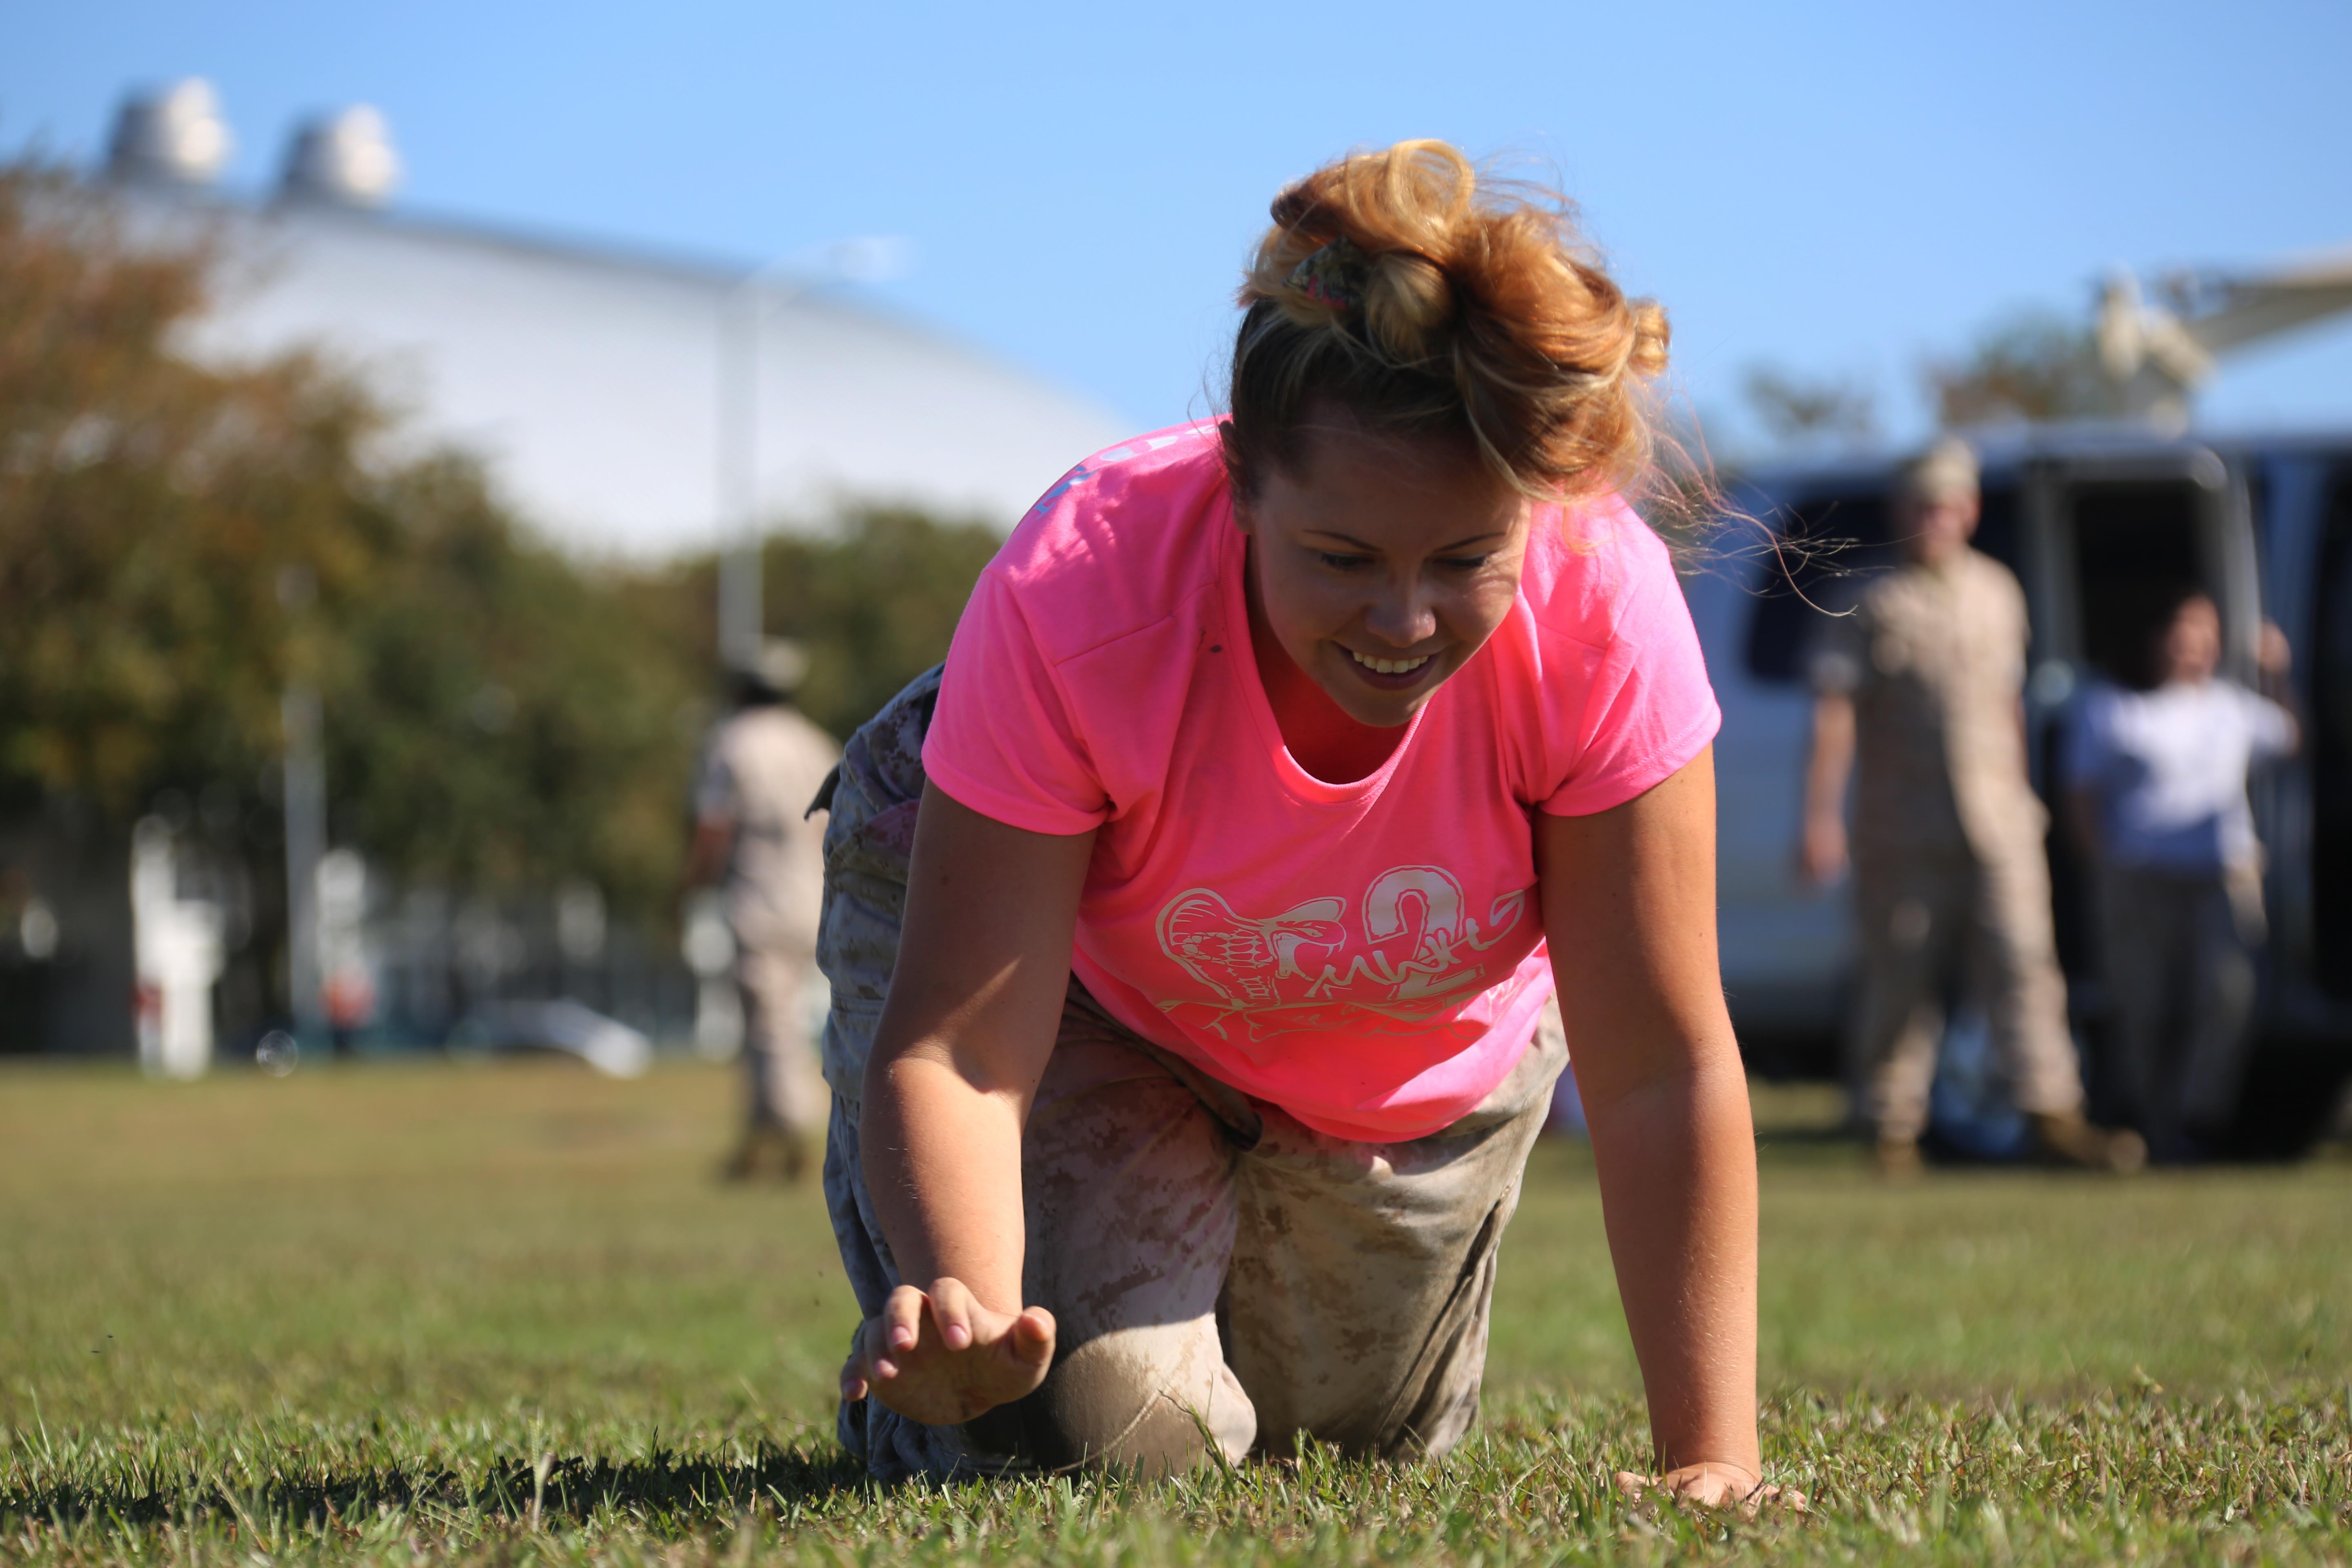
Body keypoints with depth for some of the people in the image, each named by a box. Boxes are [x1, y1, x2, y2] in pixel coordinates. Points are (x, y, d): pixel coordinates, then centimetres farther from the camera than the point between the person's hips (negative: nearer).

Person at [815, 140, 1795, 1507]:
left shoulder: (1602, 614, -38)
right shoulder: (1072, 603, -41)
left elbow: (1661, 1071, -32)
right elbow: (955, 1048, -41)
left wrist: (1713, 1460, -35)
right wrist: (962, 1303, -62)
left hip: (1428, 1056, 3)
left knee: (1362, 1449, 16)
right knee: (1106, 1429, -19)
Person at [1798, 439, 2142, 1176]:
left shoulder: (1998, 591, 14)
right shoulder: (1873, 605, -1)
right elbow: (1834, 713, -9)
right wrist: (1821, 817, -18)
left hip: (1997, 820, 3)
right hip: (1903, 830, -3)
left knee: (2023, 961, -7)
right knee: (1901, 980, 1)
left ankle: (2052, 1111, -10)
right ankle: (1893, 1127, 11)